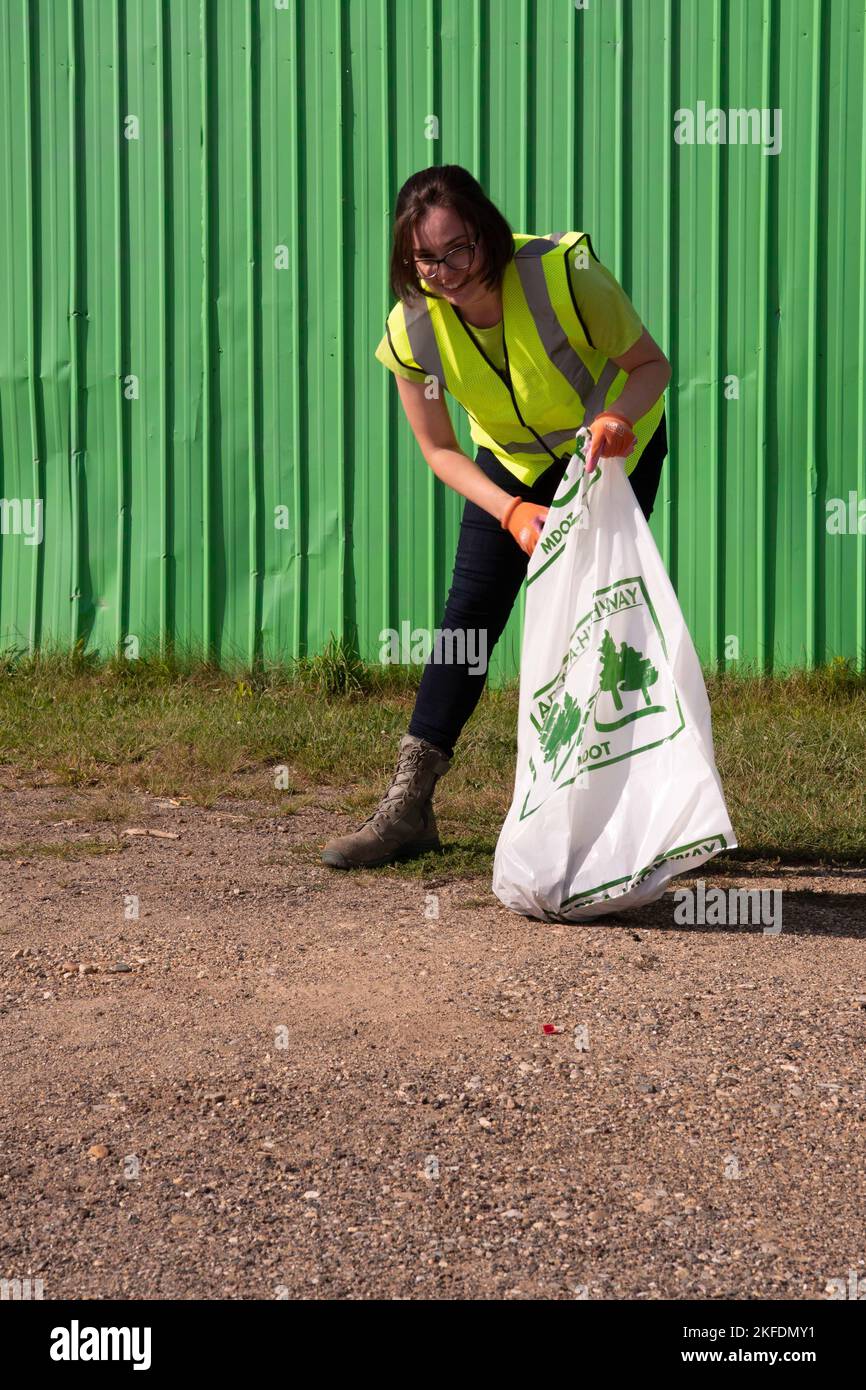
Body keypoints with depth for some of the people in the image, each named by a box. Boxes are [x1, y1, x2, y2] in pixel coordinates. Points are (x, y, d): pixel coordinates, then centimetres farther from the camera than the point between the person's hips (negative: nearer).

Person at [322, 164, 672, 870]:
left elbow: (652, 364, -21)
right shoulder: (412, 329, -24)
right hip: (513, 463, 3)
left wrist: (619, 415, -43)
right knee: (468, 613, -4)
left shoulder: (565, 274, -33)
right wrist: (513, 512, -27)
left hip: (615, 446, -2)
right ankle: (408, 807, -1)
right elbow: (440, 449, -12)